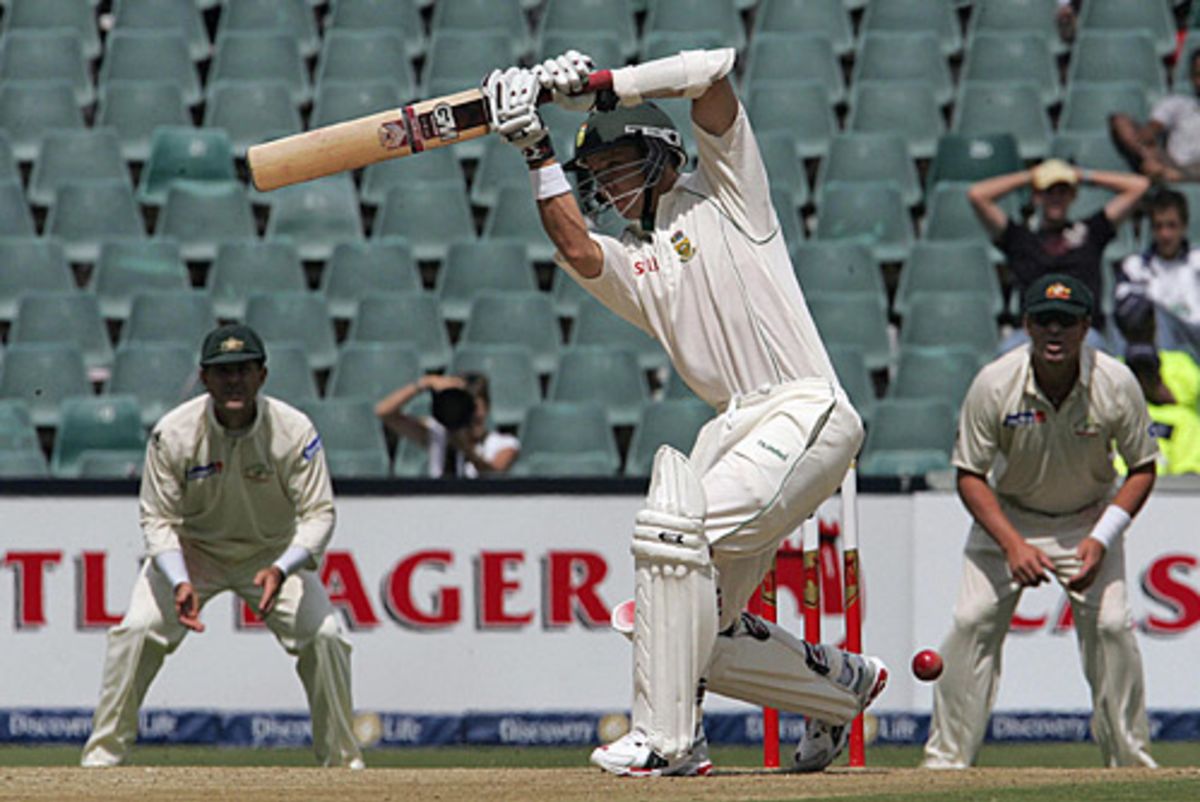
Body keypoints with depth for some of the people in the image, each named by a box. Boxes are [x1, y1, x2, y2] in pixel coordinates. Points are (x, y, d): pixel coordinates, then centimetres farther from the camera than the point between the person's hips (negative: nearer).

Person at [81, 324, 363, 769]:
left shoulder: (295, 431, -23)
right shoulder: (173, 433, -22)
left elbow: (318, 514, -20)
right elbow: (158, 519, -17)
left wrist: (281, 570, -39)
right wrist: (179, 582, -35)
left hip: (274, 551, 0)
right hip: (191, 548, 0)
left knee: (324, 635, -16)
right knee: (137, 629, -19)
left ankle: (343, 760, 1)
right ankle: (102, 755, -7)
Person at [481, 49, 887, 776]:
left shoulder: (723, 195, 7)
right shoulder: (629, 262, 20)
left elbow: (713, 70, -5)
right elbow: (576, 250, -3)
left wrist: (603, 86, -7)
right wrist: (540, 156, -7)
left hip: (808, 413, -8)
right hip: (736, 428, 8)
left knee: (677, 525, -27)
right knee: (696, 632, 3)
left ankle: (664, 737, -27)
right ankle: (842, 683, 27)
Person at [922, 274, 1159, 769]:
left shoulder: (1116, 384, -21)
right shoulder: (994, 385, -23)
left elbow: (1143, 468, -9)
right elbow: (970, 475, -15)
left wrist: (1102, 538, -23)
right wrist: (1013, 544, -28)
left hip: (1088, 518, 0)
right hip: (1007, 517, 0)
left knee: (1110, 625, -16)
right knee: (973, 622, -13)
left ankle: (1131, 759, -2)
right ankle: (946, 759, -4)